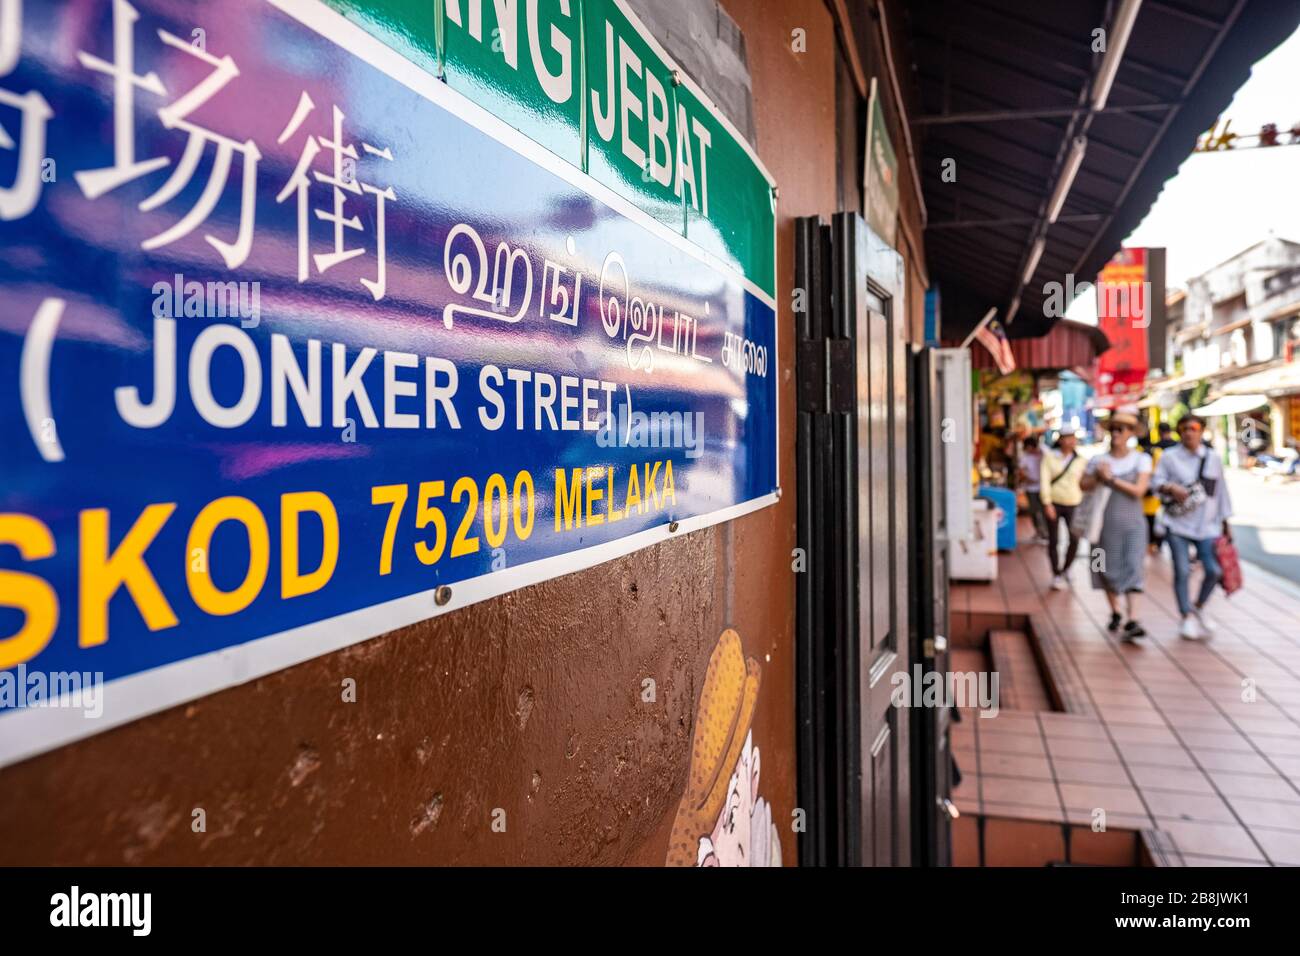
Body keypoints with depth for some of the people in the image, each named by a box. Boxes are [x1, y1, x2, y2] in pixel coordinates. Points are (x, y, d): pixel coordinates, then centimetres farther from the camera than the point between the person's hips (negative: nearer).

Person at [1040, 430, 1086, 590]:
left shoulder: (1079, 460, 5)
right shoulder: (1049, 457, -1)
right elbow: (1044, 480, -5)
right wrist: (1047, 503, -11)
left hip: (1073, 504, 2)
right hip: (1053, 503, -2)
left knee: (1074, 539, -5)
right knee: (1053, 541, 1)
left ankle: (1065, 569, 20)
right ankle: (1056, 575, 13)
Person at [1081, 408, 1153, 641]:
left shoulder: (1141, 459, 2)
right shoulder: (1099, 460, 7)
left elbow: (1138, 490, -9)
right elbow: (1083, 484, 5)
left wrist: (1111, 478, -12)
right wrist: (1098, 478, -13)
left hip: (1133, 523, -2)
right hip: (1106, 523, 2)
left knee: (1132, 567, -13)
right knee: (1108, 569, 6)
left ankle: (1131, 621, -19)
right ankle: (1115, 613, 27)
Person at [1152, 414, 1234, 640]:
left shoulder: (1213, 459, 11)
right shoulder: (1169, 457, 3)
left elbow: (1221, 491, 14)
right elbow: (1157, 481, -4)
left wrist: (1225, 525, 14)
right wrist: (1171, 488, -27)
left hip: (1207, 526, 3)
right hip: (1178, 524, -2)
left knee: (1214, 571, -4)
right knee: (1182, 572, -4)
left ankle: (1199, 607, 22)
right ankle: (1187, 617, 9)